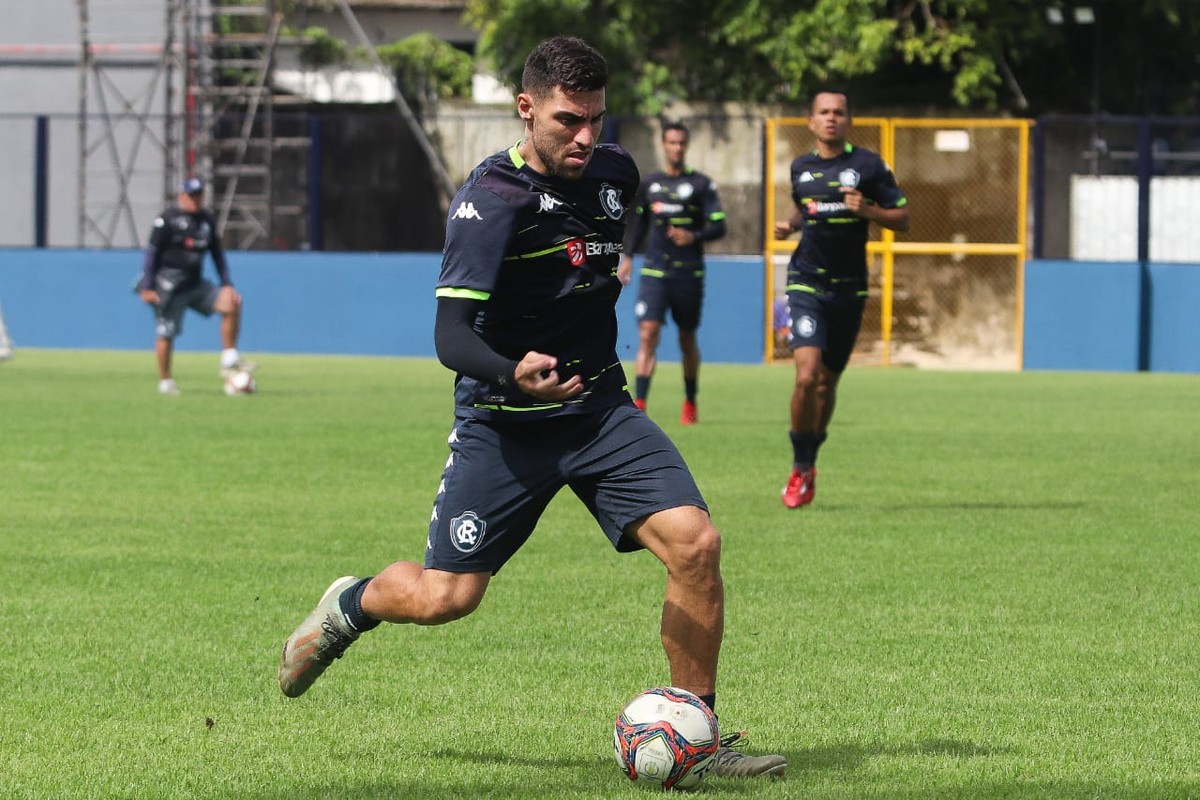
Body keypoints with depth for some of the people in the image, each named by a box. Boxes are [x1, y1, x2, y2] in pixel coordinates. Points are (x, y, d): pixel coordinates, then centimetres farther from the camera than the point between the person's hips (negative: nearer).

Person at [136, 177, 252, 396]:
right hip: (169, 286, -5)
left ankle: (229, 360, -5)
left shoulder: (206, 220, 11)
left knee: (231, 304, -12)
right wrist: (147, 287, -12)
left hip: (196, 285, 5)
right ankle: (165, 382, 14)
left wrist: (226, 284, 9)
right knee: (166, 334, -2)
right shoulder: (167, 219, -8)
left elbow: (217, 253, 18)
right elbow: (152, 252, -8)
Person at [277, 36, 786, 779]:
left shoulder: (614, 172, 1)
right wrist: (515, 375, -44)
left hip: (601, 410, 5)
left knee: (695, 543, -15)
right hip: (503, 425, -5)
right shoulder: (491, 198, -19)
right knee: (445, 597, -2)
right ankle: (352, 606, 34)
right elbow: (452, 335, -27)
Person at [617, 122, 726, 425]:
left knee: (687, 339, 10)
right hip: (653, 271, 1)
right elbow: (639, 223, 22)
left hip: (688, 272, -1)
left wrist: (694, 236, -22)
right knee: (647, 333, -13)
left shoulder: (701, 184, 1)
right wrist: (628, 257, 14)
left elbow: (718, 226, -4)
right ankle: (639, 406, -20)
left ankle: (690, 403, 28)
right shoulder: (650, 183, 10)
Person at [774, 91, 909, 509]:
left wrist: (867, 210, -17)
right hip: (806, 284, 0)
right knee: (807, 375, -17)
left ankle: (808, 463, 29)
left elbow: (902, 218, 0)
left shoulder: (868, 165, -1)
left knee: (827, 383, 8)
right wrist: (789, 224, 5)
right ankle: (800, 469, -4)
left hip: (849, 288, 0)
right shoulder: (801, 167, 8)